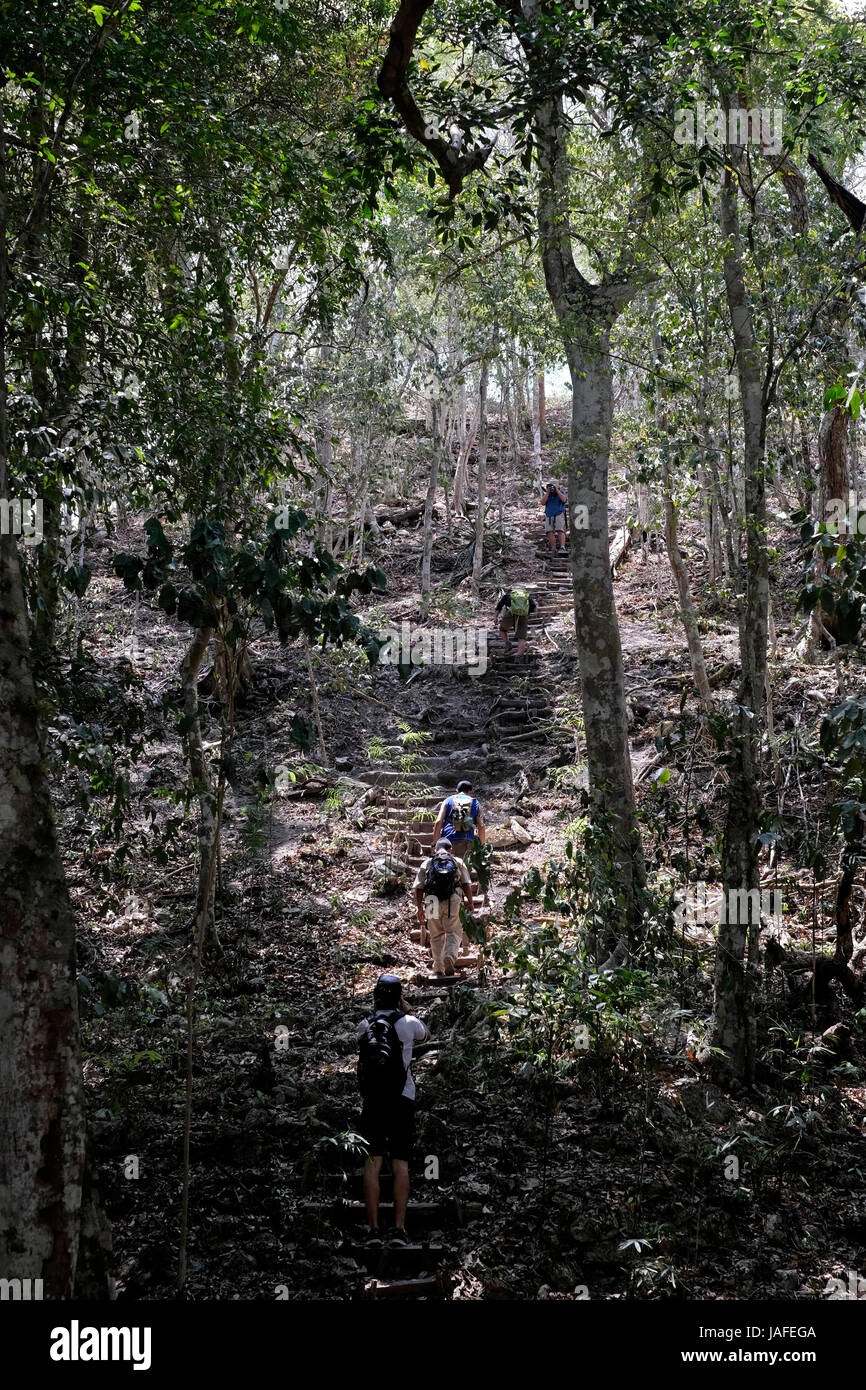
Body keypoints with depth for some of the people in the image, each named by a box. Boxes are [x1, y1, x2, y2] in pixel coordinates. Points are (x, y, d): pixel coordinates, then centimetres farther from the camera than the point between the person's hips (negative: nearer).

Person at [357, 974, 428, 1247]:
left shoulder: (364, 1026, 4)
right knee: (401, 1165, 0)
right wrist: (406, 1008, 23)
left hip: (372, 1100, 1)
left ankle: (373, 1229, -3)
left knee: (372, 1164, 0)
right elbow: (425, 1035, 20)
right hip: (402, 1100, -1)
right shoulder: (408, 1023, -2)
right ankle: (399, 1229, -4)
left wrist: (377, 1009, 25)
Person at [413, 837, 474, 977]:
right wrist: (470, 902, 14)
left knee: (436, 936, 12)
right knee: (453, 932, 5)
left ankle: (438, 969, 12)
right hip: (452, 902, -1)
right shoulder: (458, 862, 13)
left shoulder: (426, 864, 14)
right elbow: (467, 884, 6)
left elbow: (419, 887, 8)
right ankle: (450, 956, -21)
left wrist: (420, 908, 12)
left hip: (432, 903, 1)